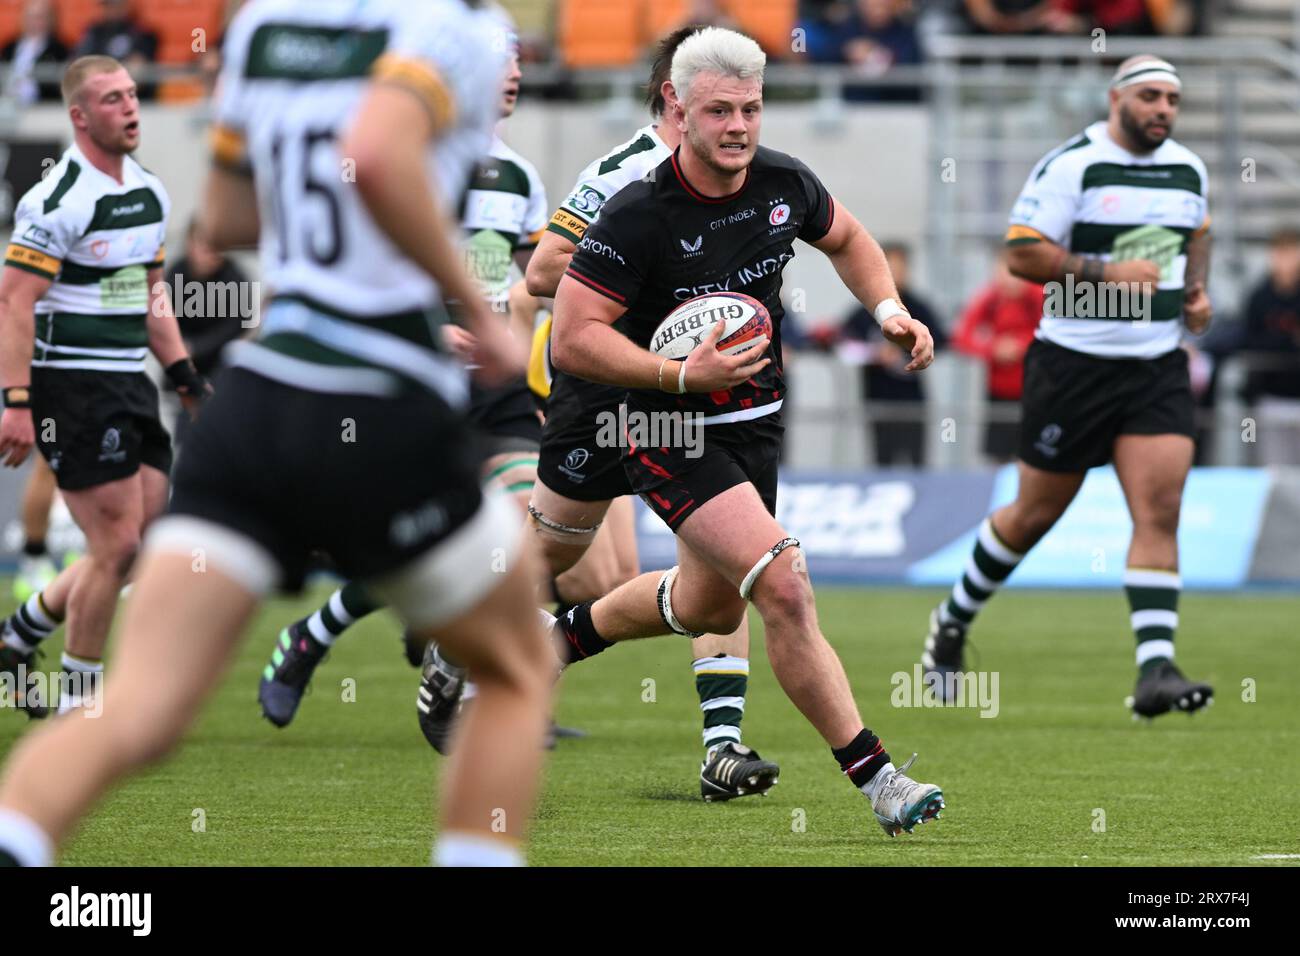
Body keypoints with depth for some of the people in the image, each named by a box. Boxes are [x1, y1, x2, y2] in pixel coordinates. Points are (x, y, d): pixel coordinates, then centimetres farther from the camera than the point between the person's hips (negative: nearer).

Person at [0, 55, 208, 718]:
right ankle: (79, 699, 7)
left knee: (144, 537, 6)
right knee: (116, 544, -8)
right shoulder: (58, 201, -15)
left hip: (127, 386, 8)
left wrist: (182, 374, 16)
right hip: (70, 385, -8)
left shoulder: (149, 192, 11)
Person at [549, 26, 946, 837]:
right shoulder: (638, 217, -23)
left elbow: (846, 238, 17)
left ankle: (563, 638, 51)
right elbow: (573, 340, -21)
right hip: (673, 437, -7)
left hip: (757, 427, 7)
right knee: (786, 588, -21)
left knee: (708, 606, 24)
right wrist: (682, 374, -31)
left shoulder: (783, 183, -5)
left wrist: (889, 309, 0)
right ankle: (875, 777, -17)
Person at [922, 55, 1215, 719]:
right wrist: (1106, 273, -22)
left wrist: (1196, 288, 11)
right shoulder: (1070, 166, -11)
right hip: (1074, 363, -4)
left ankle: (1155, 672, -16)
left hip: (1158, 366, 4)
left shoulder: (1188, 170, 9)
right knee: (1036, 513, 7)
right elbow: (1022, 253, -15)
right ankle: (953, 621, 31)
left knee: (1160, 513, -11)